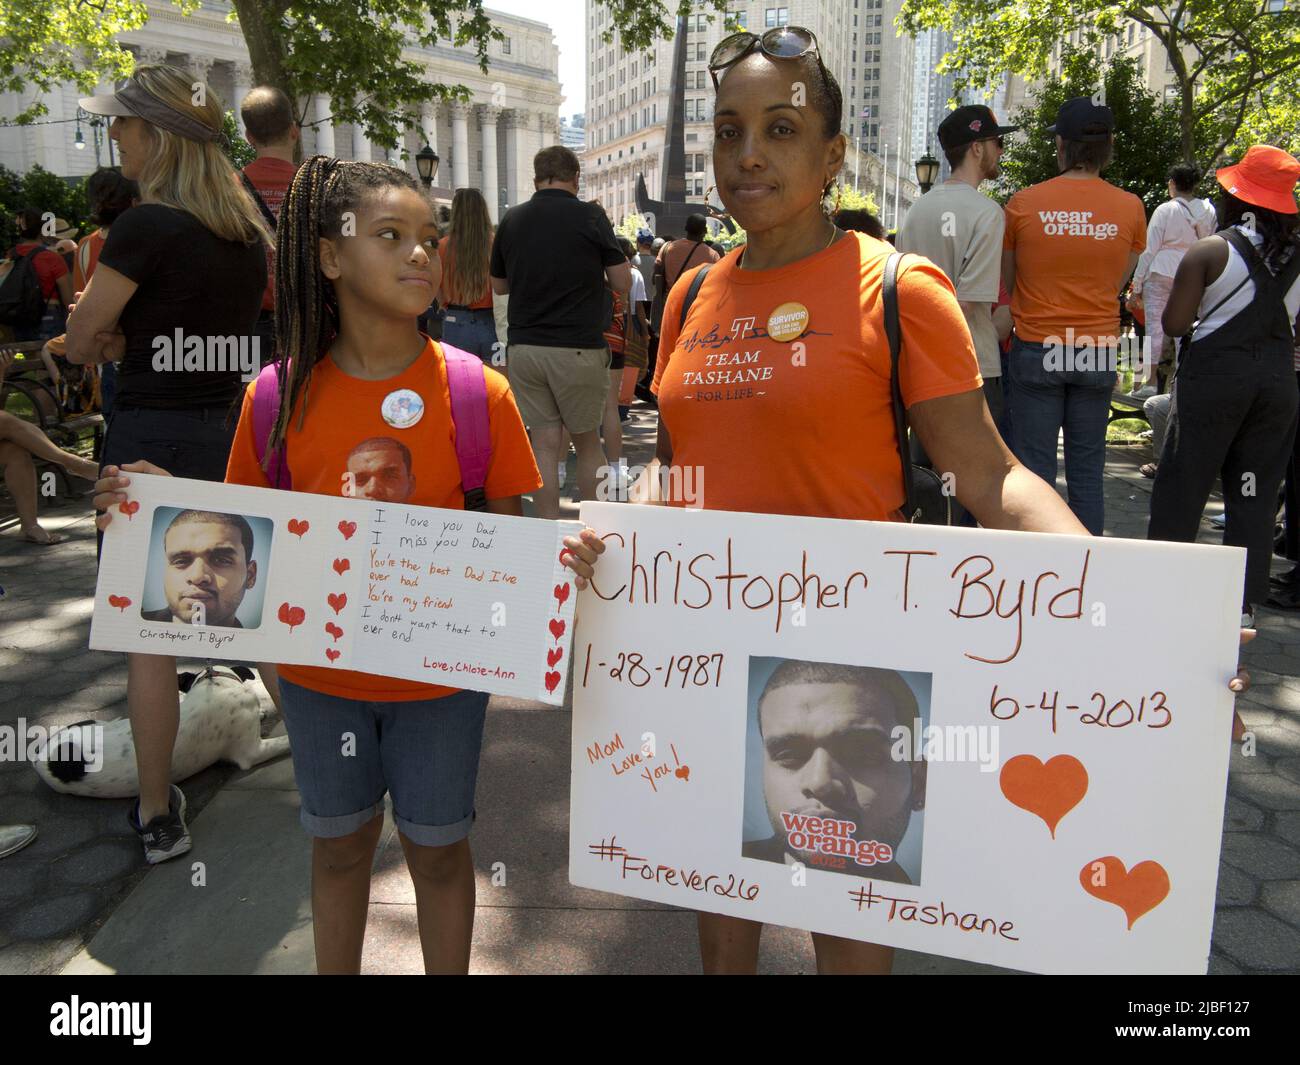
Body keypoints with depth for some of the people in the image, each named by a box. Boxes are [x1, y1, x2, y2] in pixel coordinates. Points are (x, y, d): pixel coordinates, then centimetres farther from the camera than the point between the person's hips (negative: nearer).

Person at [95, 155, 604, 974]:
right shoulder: (278, 396, -7)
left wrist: (560, 555, -25)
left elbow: (507, 529, -5)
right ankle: (337, 970, 46)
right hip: (321, 669, 2)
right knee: (338, 843, 21)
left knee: (438, 847, 15)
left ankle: (450, 967, 41)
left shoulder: (476, 390, -12)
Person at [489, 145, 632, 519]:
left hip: (523, 346, 3)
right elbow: (623, 284, -1)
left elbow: (499, 286, 17)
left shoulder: (512, 219, 6)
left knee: (544, 445, 7)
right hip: (578, 347, -2)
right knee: (587, 442, 12)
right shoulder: (590, 216, -4)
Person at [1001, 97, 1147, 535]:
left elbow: (1007, 282, 3)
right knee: (1087, 471, 9)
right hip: (1098, 351, 2)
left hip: (1036, 348, -2)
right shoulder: (1130, 208, 0)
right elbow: (1117, 283, 7)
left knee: (1035, 469, 3)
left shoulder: (1023, 203, -5)